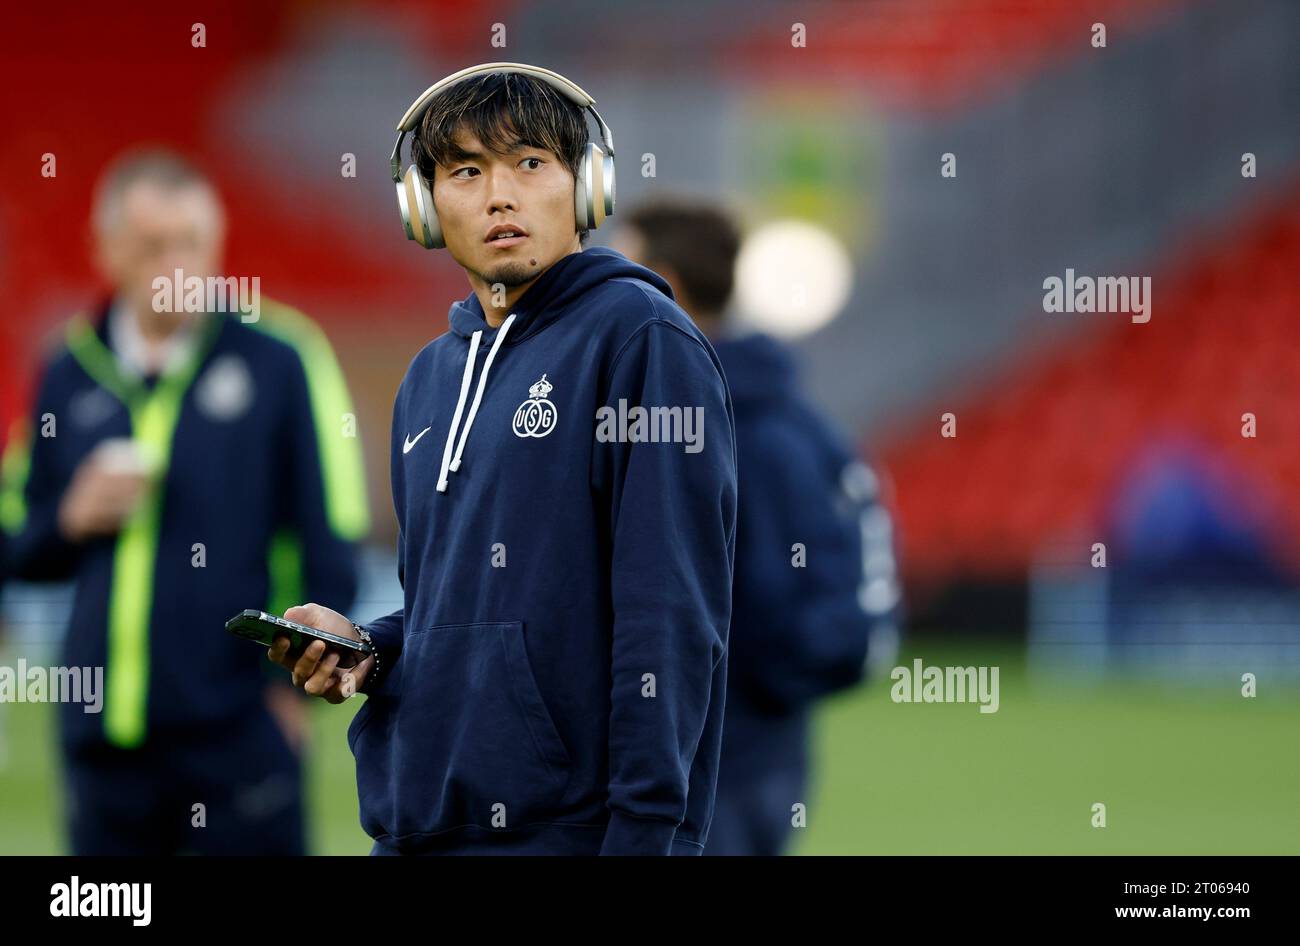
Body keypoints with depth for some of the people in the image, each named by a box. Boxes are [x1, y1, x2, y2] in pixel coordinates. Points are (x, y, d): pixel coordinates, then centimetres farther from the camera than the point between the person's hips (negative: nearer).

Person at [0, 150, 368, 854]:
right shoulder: (71, 376, 10)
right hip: (104, 736, 4)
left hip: (240, 724, -4)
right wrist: (75, 520, -4)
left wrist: (298, 676, -3)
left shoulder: (279, 359, -1)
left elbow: (329, 536, 1)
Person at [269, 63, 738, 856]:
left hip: (564, 826, -7)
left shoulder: (641, 338, -7)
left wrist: (642, 835, -20)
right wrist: (364, 648, 5)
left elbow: (672, 624, -14)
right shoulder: (432, 377, 16)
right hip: (411, 826, 7)